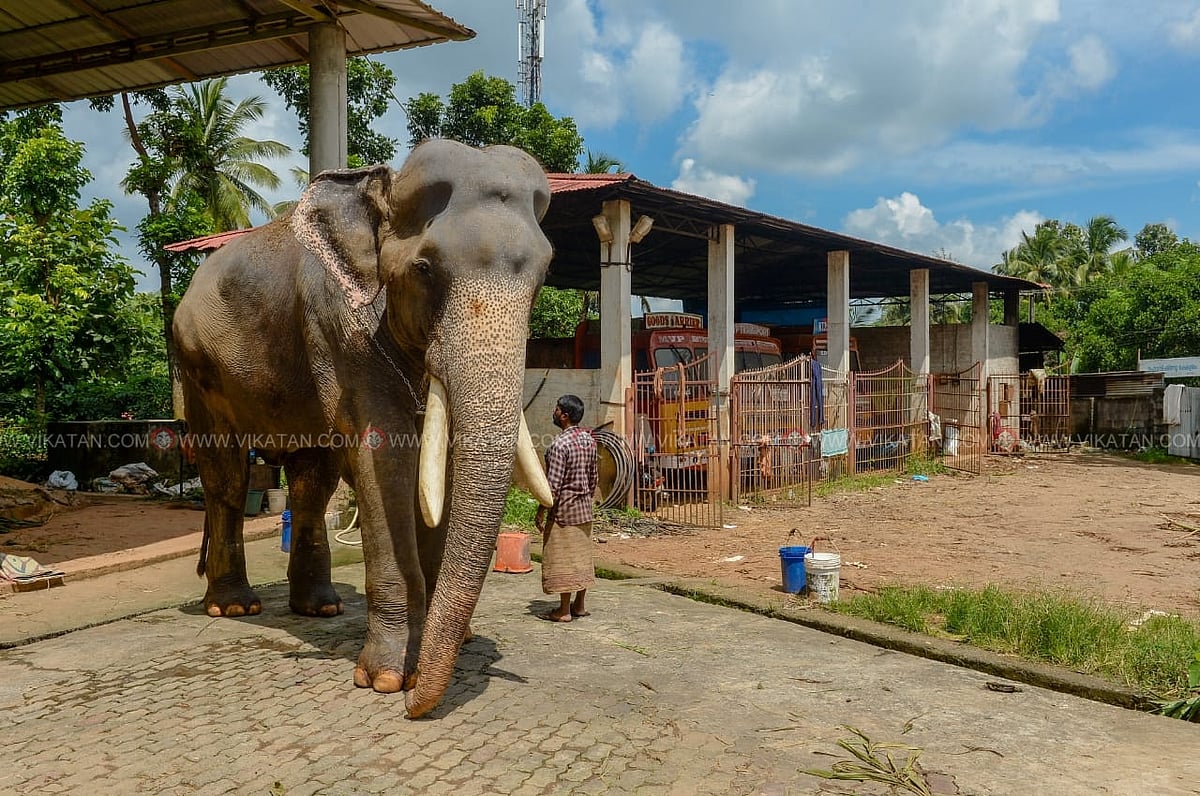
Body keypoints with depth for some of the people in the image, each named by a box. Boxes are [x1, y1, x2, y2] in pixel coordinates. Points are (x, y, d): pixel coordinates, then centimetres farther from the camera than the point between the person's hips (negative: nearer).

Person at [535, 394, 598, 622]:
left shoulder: (559, 444, -20)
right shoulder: (588, 439, 4)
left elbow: (553, 484, -21)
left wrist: (542, 512, -13)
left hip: (564, 509, -8)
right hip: (584, 508, 8)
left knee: (562, 558, 0)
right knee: (581, 555, 13)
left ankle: (564, 610, 6)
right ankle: (579, 605, 21)